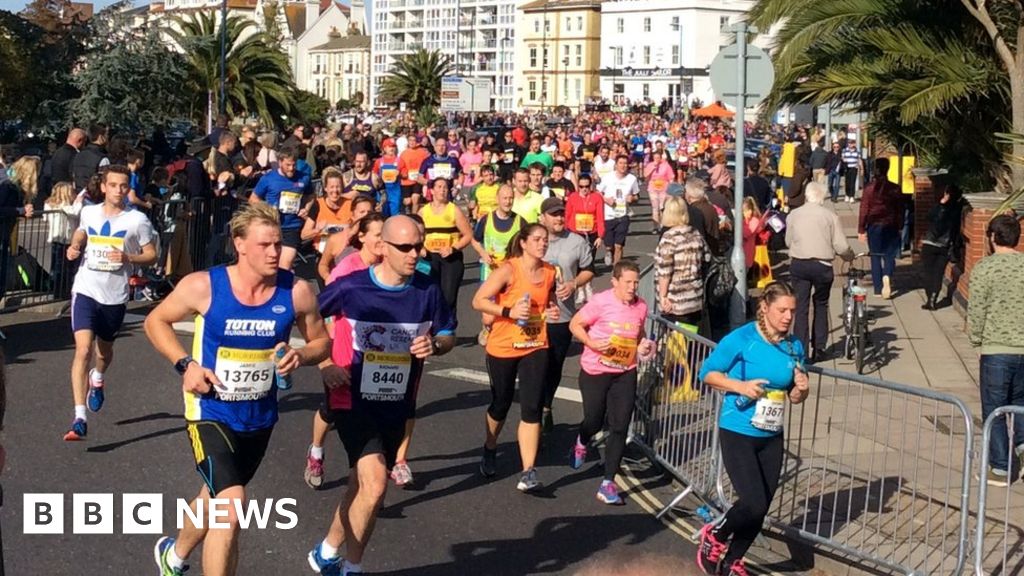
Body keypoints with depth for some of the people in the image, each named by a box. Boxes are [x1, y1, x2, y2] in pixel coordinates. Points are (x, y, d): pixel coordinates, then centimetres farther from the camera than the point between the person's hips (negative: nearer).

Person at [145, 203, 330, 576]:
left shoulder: (296, 292, -12)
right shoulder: (204, 286, -17)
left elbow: (322, 342, 3)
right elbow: (156, 321, 0)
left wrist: (300, 356, -19)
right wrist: (185, 364, -15)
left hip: (260, 417, 4)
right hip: (211, 413, -4)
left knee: (217, 499, 26)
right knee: (231, 504, -23)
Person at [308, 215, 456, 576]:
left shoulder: (428, 291, -5)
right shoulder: (351, 287, -13)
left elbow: (448, 335, 9)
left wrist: (434, 345, -14)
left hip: (397, 405, 5)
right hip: (353, 400, -4)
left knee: (361, 487, 16)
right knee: (374, 484, -20)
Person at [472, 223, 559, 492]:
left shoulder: (550, 272, 1)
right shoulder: (509, 270, -15)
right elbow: (478, 301, -17)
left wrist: (552, 310, -1)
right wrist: (509, 312, -27)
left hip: (536, 348, 3)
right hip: (503, 348, -3)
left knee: (532, 408, -8)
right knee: (501, 404, 15)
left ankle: (528, 474, -7)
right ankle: (490, 449, 45)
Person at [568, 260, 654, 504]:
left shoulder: (641, 306, -1)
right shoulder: (601, 301, -16)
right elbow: (575, 324, -8)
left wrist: (643, 345, -3)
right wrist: (592, 343, -22)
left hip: (625, 374, 3)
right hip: (595, 371, -3)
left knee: (620, 428, -4)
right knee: (594, 421, 11)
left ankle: (608, 483, 3)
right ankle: (581, 444, 50)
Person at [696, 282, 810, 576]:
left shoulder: (794, 346, 2)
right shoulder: (741, 339, -14)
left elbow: (794, 397, 11)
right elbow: (707, 372, -7)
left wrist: (802, 389, -12)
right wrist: (740, 386, -20)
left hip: (772, 438, 6)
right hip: (738, 433, -5)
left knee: (760, 510, 10)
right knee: (754, 503, -14)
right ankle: (715, 535, 17)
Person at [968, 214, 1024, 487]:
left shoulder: (984, 268, -10)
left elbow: (976, 310, -9)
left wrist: (976, 339, 7)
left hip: (997, 349, -4)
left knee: (994, 410, 7)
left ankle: (1001, 468, 12)